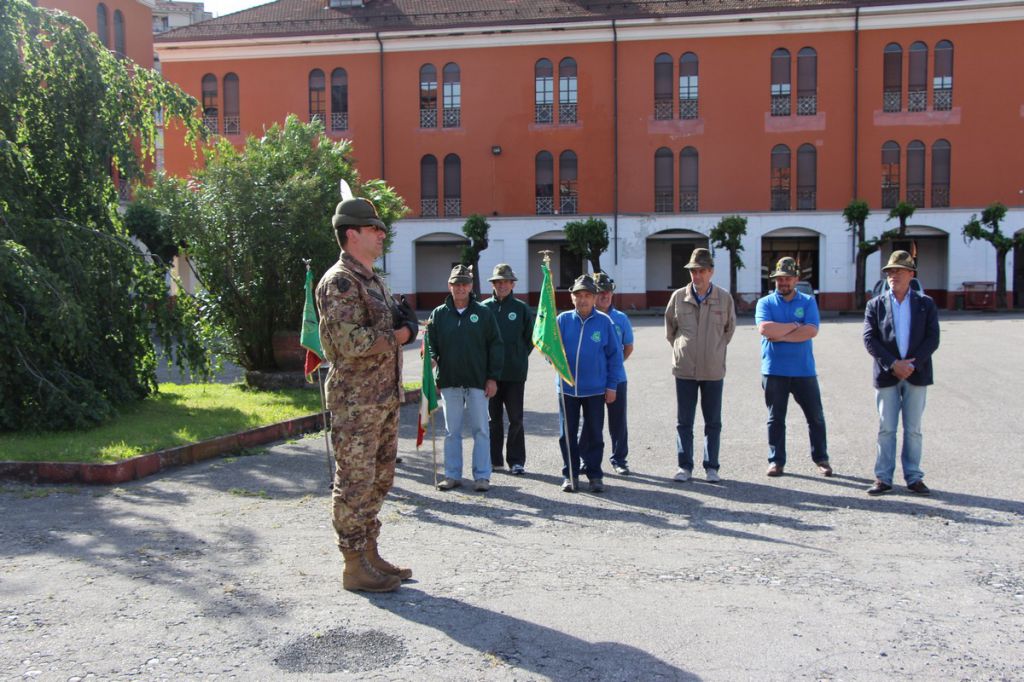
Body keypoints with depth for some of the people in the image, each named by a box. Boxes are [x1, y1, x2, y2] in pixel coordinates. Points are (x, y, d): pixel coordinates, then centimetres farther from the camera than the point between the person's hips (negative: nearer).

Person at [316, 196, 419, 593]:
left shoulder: (372, 280, 18)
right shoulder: (340, 281, -14)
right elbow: (350, 341, -24)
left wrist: (403, 327, 4)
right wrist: (396, 336, -10)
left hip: (385, 398, 10)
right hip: (356, 400, -10)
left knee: (380, 478, 15)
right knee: (355, 482, -3)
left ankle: (370, 555, 25)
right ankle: (355, 567, 6)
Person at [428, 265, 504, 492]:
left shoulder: (483, 313, 2)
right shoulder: (439, 314, 5)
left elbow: (496, 346, 2)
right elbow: (431, 345, 7)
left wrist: (492, 377, -3)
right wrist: (433, 376, -7)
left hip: (477, 382, -1)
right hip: (449, 382, 2)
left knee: (480, 430, 3)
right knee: (451, 431, 8)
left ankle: (482, 476, 9)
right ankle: (452, 475, 17)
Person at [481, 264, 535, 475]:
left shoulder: (521, 308, 1)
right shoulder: (484, 307, 2)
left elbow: (530, 338, 7)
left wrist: (519, 358, 3)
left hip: (515, 373, -1)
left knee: (515, 418, 3)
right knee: (493, 418, 10)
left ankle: (516, 460, 11)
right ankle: (494, 458, 19)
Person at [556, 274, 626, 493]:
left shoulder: (604, 322, -2)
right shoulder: (563, 320, 0)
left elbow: (615, 354, 1)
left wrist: (612, 385, -1)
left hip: (595, 389, -1)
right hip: (567, 387, 1)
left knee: (594, 434, 8)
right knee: (568, 434, 8)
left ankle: (594, 474, 20)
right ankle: (570, 474, 20)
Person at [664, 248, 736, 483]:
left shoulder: (724, 298, -3)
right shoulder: (678, 297, -2)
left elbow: (729, 329, 12)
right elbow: (669, 328, 12)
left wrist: (716, 350, 12)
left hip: (713, 369, 0)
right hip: (684, 369, 0)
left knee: (713, 422, 7)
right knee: (683, 421, 6)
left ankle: (711, 467, 16)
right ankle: (684, 466, 15)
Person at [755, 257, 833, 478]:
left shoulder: (808, 301, 5)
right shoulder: (765, 303, 4)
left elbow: (811, 331, -11)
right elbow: (764, 329, -15)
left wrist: (780, 335, -11)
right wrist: (795, 326, -9)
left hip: (804, 370, 1)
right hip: (774, 371, 0)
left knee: (816, 416, 7)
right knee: (776, 419, 7)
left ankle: (821, 458, 20)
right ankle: (776, 461, 15)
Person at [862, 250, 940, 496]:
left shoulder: (925, 304, 6)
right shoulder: (875, 305, 4)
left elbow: (932, 339, -2)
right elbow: (869, 339, -4)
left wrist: (912, 364, -13)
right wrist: (893, 364, -14)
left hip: (916, 374, 0)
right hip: (886, 374, 0)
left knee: (913, 429, 7)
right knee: (886, 428, 2)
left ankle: (913, 477, 14)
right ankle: (883, 478, 7)